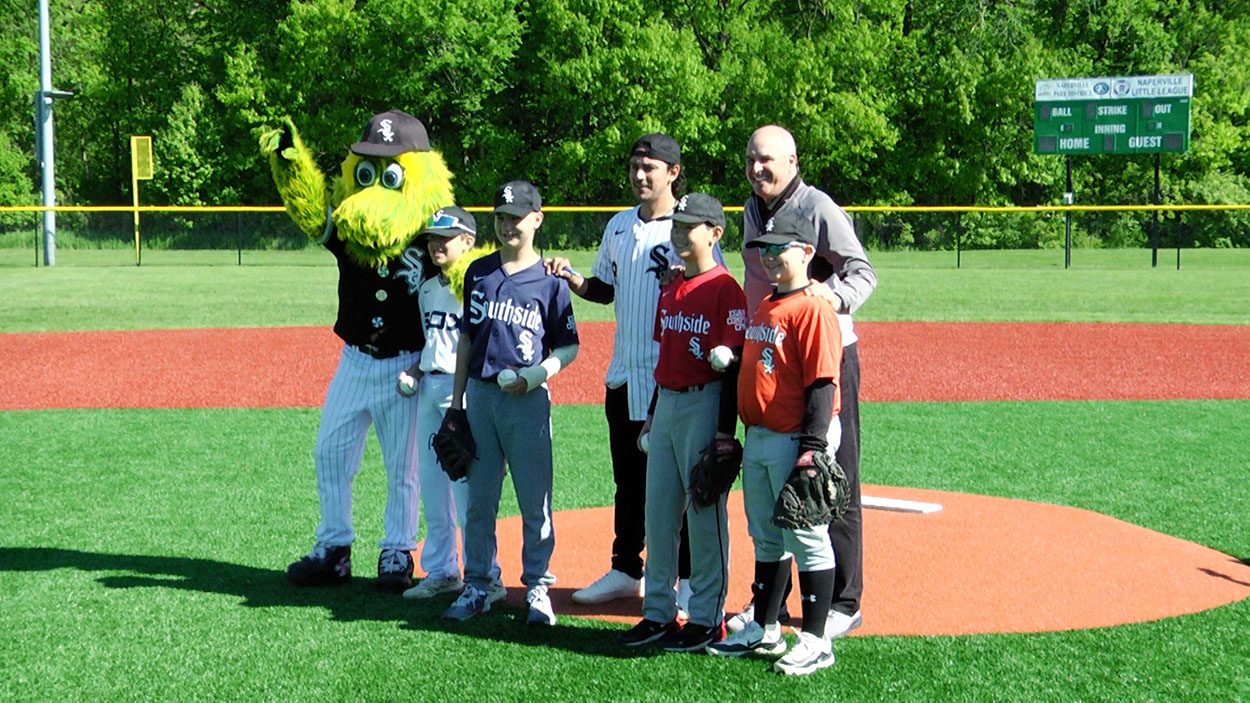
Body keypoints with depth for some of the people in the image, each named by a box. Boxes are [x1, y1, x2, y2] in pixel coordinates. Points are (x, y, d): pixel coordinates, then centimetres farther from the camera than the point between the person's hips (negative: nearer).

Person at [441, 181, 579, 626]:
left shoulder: (549, 280, -2)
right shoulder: (478, 272, 10)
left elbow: (569, 347, 1)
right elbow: (466, 337, 15)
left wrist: (536, 374, -16)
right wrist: (457, 400, 12)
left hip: (528, 401, -4)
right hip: (480, 395, 4)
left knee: (535, 500, 1)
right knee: (479, 499, 9)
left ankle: (538, 588, 13)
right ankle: (477, 586, 19)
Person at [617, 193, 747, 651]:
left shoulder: (726, 290, -11)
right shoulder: (671, 287, 13)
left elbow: (732, 366, -14)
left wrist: (725, 430, -17)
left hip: (704, 406, -8)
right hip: (666, 403, 8)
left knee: (706, 512, 0)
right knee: (658, 510, 11)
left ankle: (707, 618, 10)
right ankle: (658, 612, 21)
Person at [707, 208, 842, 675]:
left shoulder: (813, 309, -15)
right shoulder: (764, 307, 14)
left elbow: (822, 383, -19)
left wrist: (813, 448, -22)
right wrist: (741, 435, 18)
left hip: (795, 442, -9)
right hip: (758, 440, 10)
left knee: (806, 540, -1)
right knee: (766, 539, 18)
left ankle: (815, 642, 9)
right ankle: (764, 630, 30)